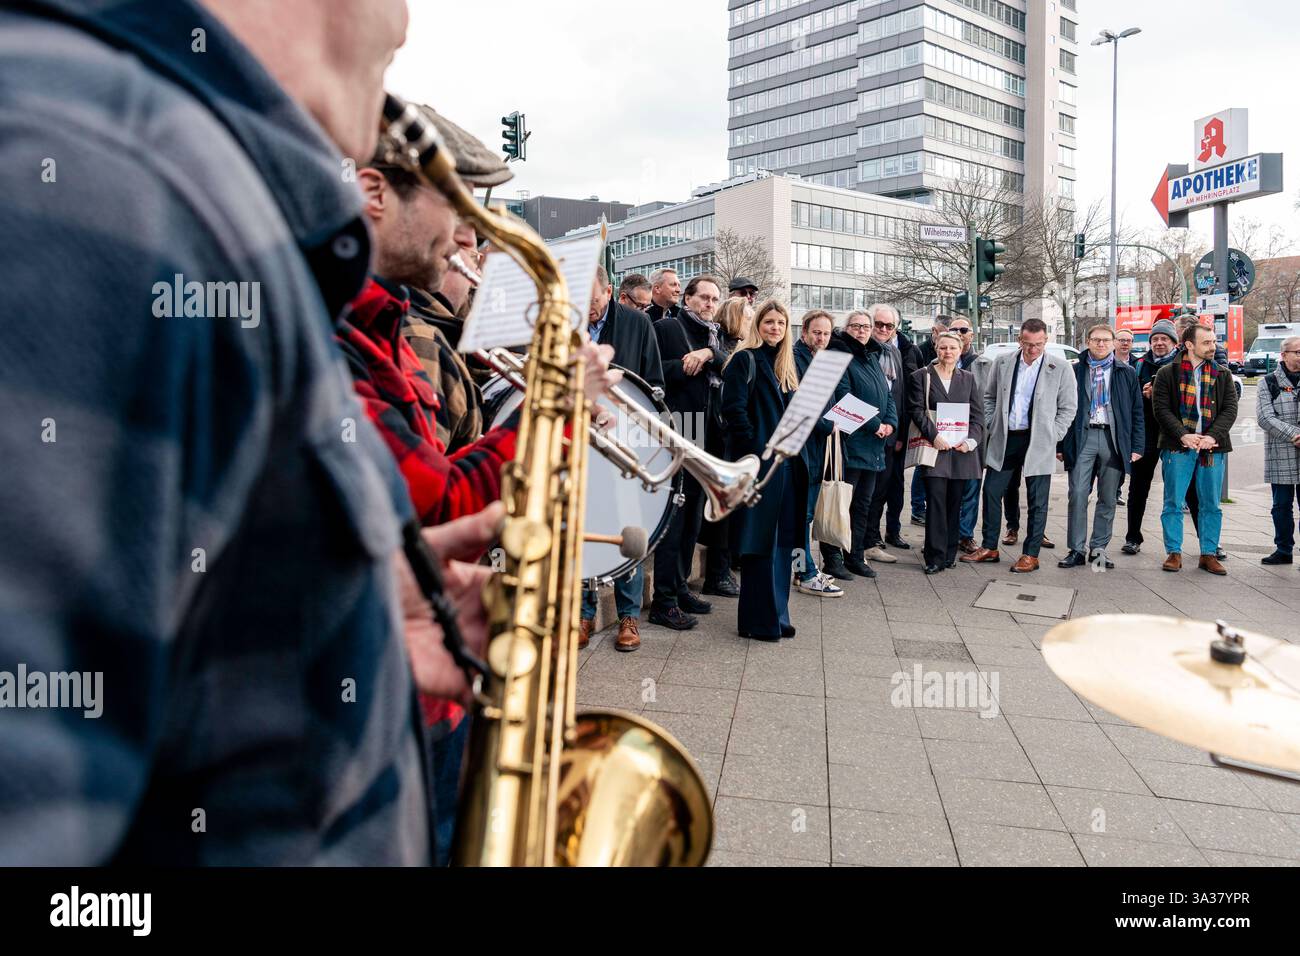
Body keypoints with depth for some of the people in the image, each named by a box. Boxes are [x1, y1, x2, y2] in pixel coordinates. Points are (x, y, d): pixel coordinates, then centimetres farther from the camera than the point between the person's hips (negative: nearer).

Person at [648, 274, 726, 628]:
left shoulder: (715, 336, 20)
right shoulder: (667, 327, 0)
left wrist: (708, 354, -15)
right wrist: (688, 366, -12)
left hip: (705, 437, 7)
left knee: (692, 517, 12)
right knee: (672, 516, -7)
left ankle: (680, 587, 23)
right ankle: (663, 602, -2)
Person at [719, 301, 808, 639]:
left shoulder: (785, 367, 19)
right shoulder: (744, 360, -5)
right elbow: (733, 409, -14)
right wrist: (756, 449, -17)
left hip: (785, 463, 8)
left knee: (782, 539, 11)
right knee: (760, 541, -4)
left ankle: (776, 614, 21)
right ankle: (758, 620, 4)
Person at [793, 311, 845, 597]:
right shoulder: (794, 359, -10)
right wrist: (827, 425, -15)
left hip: (818, 446, 8)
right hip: (799, 444, -8)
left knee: (807, 511, 13)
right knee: (802, 512, -5)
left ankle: (804, 566, 21)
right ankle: (807, 575, 0)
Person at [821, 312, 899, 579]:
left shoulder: (873, 358, 18)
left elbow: (888, 394, 17)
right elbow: (844, 397, -17)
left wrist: (890, 422, -2)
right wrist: (874, 425, -16)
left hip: (873, 446, 8)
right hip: (850, 441, -8)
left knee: (863, 504, 12)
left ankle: (856, 557, 21)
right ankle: (832, 558, 4)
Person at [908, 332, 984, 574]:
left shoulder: (968, 378, 14)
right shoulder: (922, 376, 4)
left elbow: (978, 414, 10)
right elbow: (917, 410, -4)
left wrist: (972, 439, -6)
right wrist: (934, 436, -16)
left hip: (961, 448, 3)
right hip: (934, 446, -3)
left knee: (955, 502, 6)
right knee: (936, 501, -8)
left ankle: (949, 553, 16)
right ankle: (935, 556, -3)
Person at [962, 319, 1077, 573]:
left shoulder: (1060, 368, -3)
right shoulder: (1002, 363, 5)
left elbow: (1068, 407, 2)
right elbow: (989, 397, 14)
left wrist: (1051, 436, -5)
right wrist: (991, 426, 4)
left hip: (1038, 444, -2)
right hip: (1004, 439, 3)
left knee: (1037, 501, 3)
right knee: (991, 492, 5)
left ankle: (1031, 554, 14)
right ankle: (989, 548, 18)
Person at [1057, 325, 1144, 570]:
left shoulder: (1127, 373, 10)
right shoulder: (1075, 372, 8)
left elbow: (1137, 411, 9)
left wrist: (1137, 446, 1)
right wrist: (1061, 445, 1)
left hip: (1114, 439, 1)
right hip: (1082, 437, -1)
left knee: (1108, 499, 5)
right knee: (1078, 495, -6)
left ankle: (1098, 549, 14)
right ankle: (1076, 550, 0)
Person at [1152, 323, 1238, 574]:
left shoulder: (1223, 376, 12)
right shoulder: (1167, 373, 3)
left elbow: (1230, 410, 3)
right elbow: (1161, 408, -4)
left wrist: (1213, 436, -13)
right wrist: (1183, 435, -16)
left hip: (1212, 447, 3)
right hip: (1178, 447, -3)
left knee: (1211, 504, 6)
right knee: (1173, 503, -1)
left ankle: (1209, 554, 15)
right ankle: (1174, 553, 8)